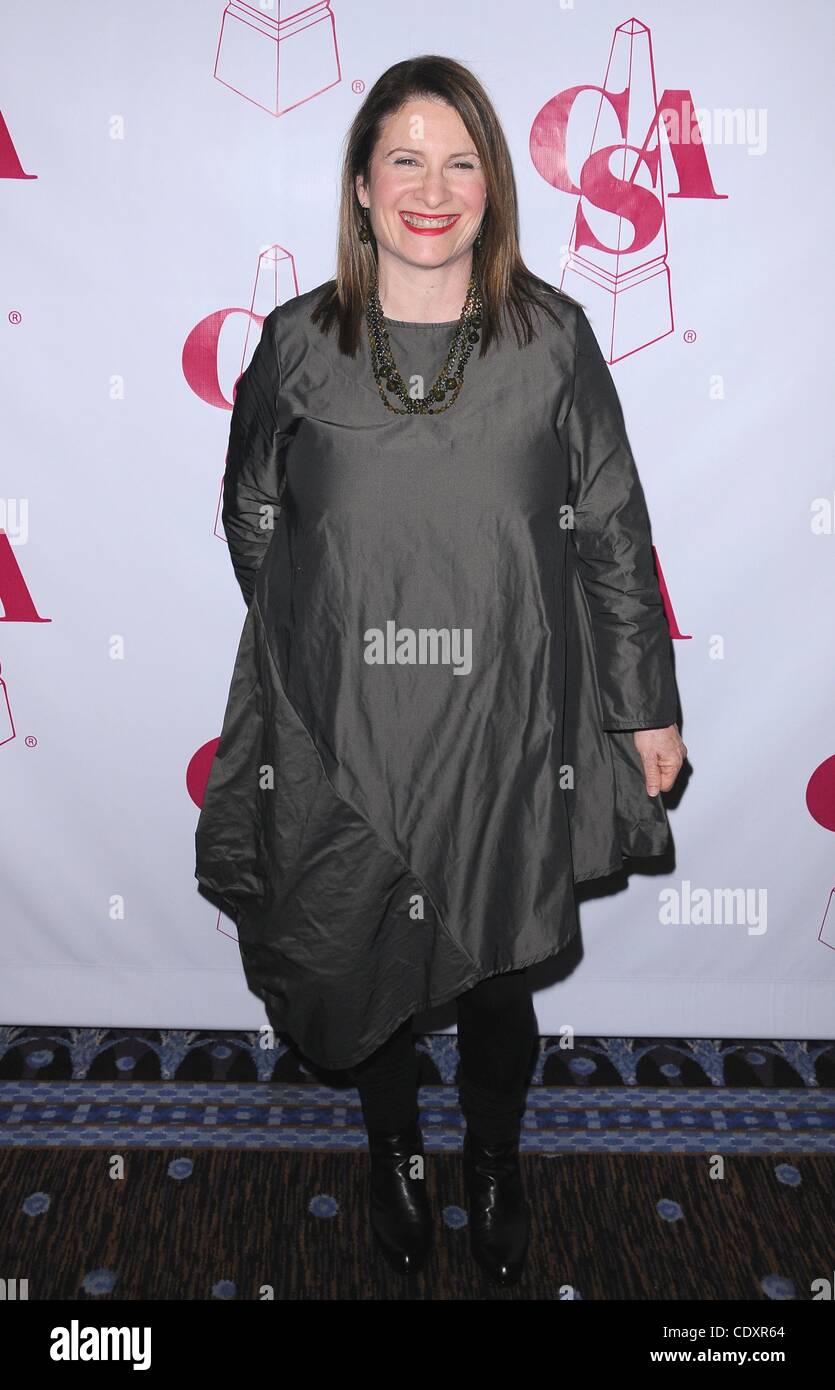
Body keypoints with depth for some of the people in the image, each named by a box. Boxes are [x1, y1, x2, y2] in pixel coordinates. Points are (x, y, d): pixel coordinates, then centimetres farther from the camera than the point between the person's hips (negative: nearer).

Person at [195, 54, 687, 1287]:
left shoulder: (552, 337, -3)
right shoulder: (298, 342, -2)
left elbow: (614, 535, 1)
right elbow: (251, 519, 11)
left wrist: (648, 706, 3)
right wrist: (321, 637, 11)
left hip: (506, 732, 0)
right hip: (342, 735, 1)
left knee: (497, 979, 14)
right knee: (359, 961, 16)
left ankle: (496, 1163, 45)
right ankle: (395, 1149, 46)